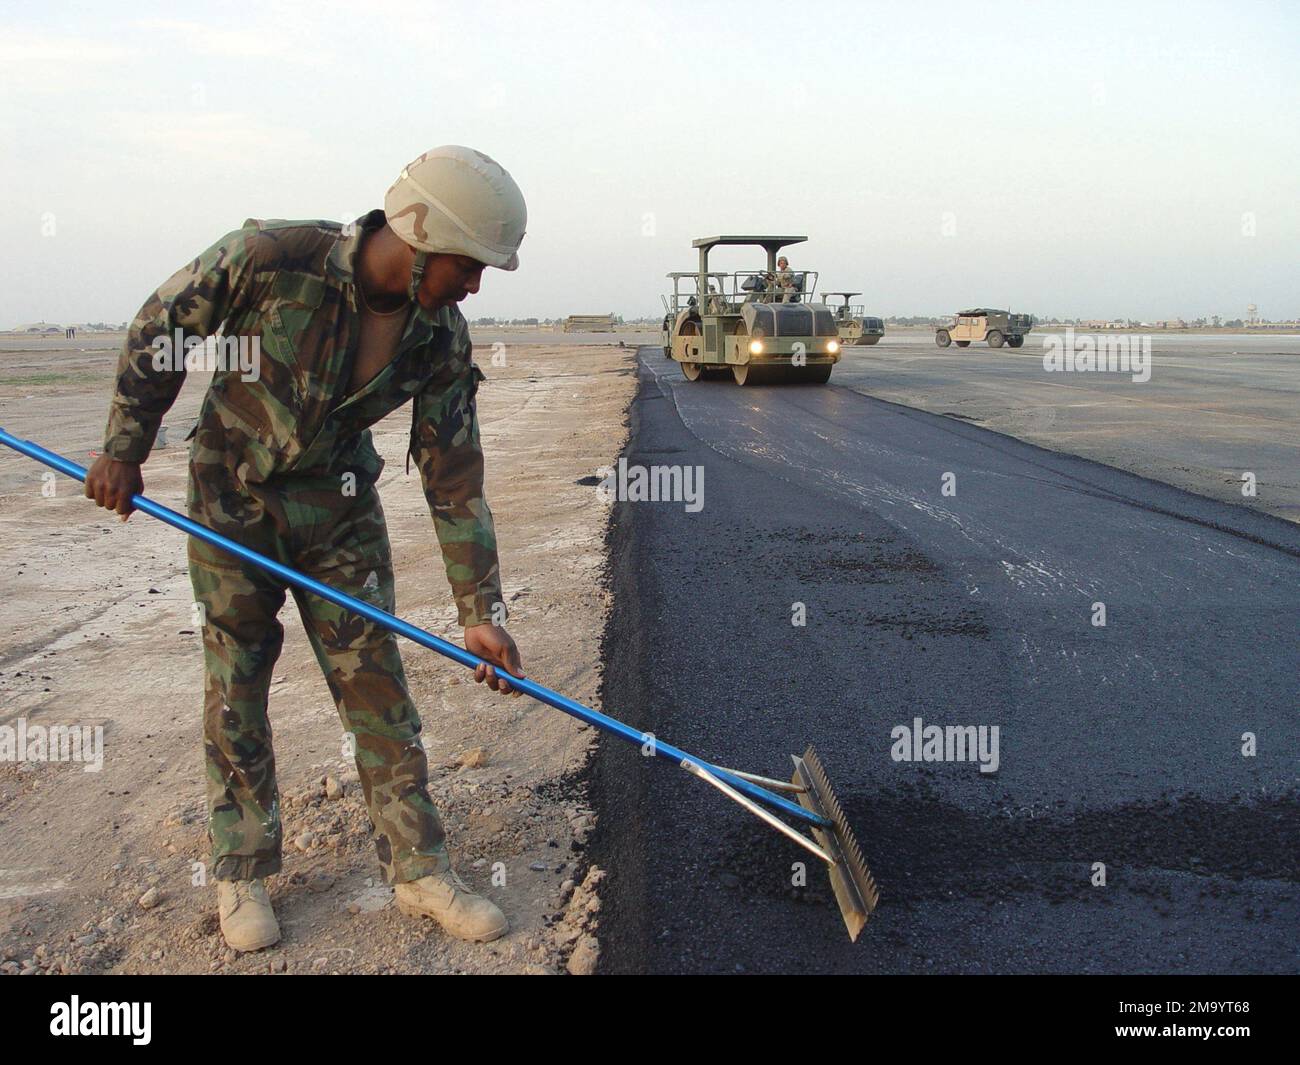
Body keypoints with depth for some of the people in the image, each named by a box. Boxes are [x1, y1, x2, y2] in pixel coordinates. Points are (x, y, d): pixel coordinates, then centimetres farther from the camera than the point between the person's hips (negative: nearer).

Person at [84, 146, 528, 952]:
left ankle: (418, 868, 15)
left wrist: (483, 613, -12)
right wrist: (124, 448, -4)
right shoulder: (270, 258, -25)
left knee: (376, 681, 3)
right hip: (232, 496, -2)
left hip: (340, 505, 3)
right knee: (237, 685, 5)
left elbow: (455, 481, -11)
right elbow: (159, 328, -8)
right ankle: (243, 872, 22)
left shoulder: (443, 340, -14)